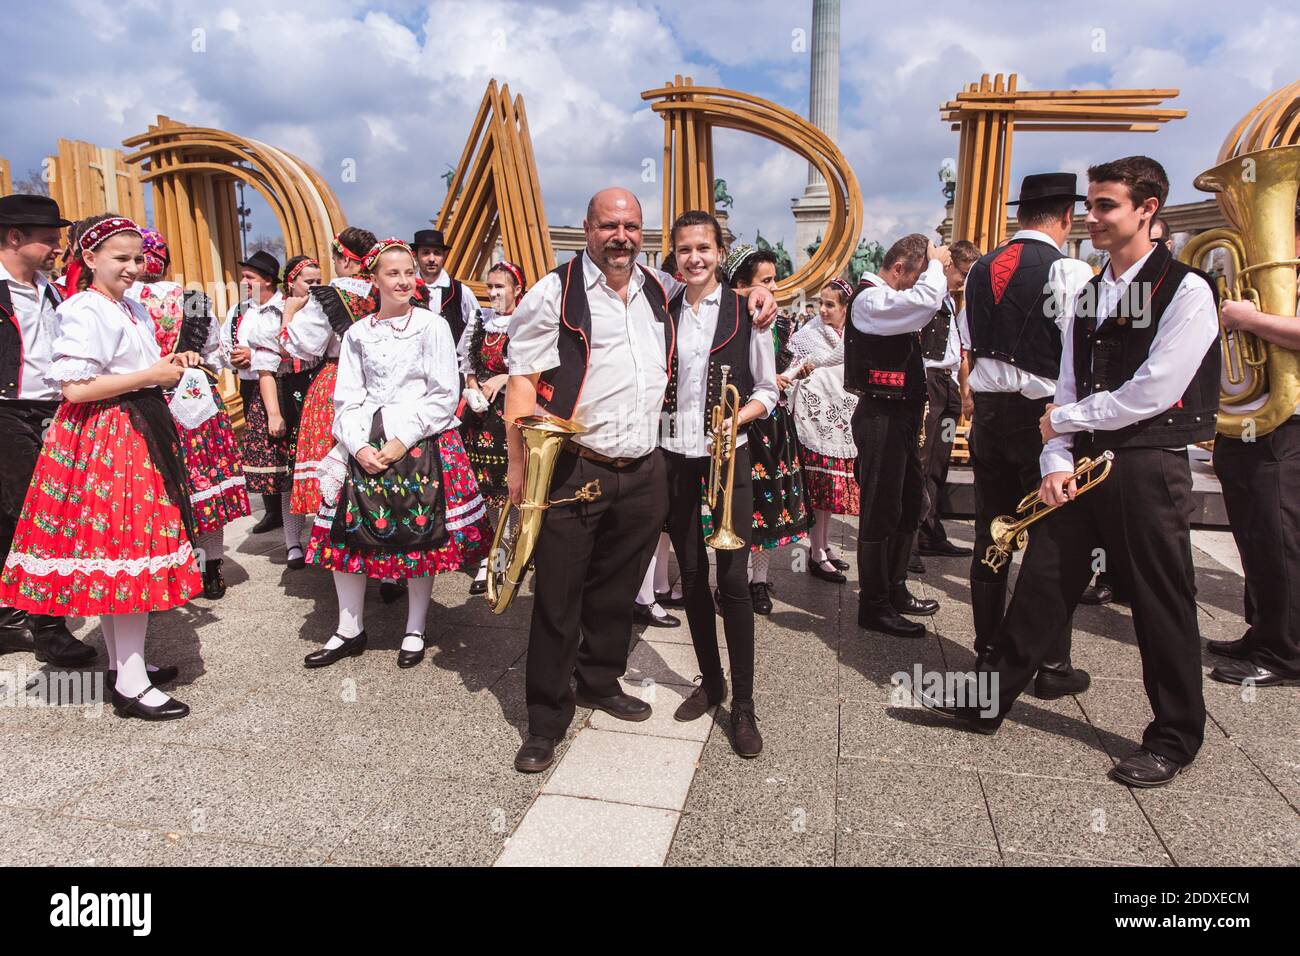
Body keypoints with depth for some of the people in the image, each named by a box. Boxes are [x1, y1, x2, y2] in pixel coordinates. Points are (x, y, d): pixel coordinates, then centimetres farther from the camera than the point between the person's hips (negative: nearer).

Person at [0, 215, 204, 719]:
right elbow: (75, 388, -21)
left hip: (137, 432, 9)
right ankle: (131, 686, -2)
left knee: (111, 555, 15)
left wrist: (170, 364, 6)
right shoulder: (85, 311, -13)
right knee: (130, 552, -8)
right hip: (105, 438, -9)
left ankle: (122, 663, 25)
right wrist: (151, 376, -16)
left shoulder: (135, 310, 16)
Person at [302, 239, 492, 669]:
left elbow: (444, 394, -4)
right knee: (345, 533, 1)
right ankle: (350, 630, 16)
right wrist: (359, 445, -9)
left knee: (419, 536, 0)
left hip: (422, 443, -3)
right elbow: (347, 398, 8)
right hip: (364, 444, 3)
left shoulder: (433, 326, 1)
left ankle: (415, 630, 17)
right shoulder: (357, 333, 10)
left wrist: (402, 441, -12)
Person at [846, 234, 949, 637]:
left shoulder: (889, 299, 18)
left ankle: (895, 590, 32)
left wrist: (935, 267, 13)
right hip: (881, 418, -11)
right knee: (880, 511, -4)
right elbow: (926, 300, -29)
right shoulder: (870, 299, -15)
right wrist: (936, 263, -11)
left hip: (900, 417, 11)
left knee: (908, 505, 18)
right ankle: (874, 607, 6)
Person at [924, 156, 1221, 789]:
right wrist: (1056, 463, -2)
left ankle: (1175, 738, 23)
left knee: (1161, 605, 5)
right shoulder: (1088, 295, 14)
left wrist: (1067, 418, -5)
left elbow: (1151, 394, -16)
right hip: (1083, 461, 6)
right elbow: (1067, 389, 10)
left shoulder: (1185, 291, -8)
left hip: (1147, 467, -6)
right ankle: (987, 700, 20)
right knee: (1042, 581, 9)